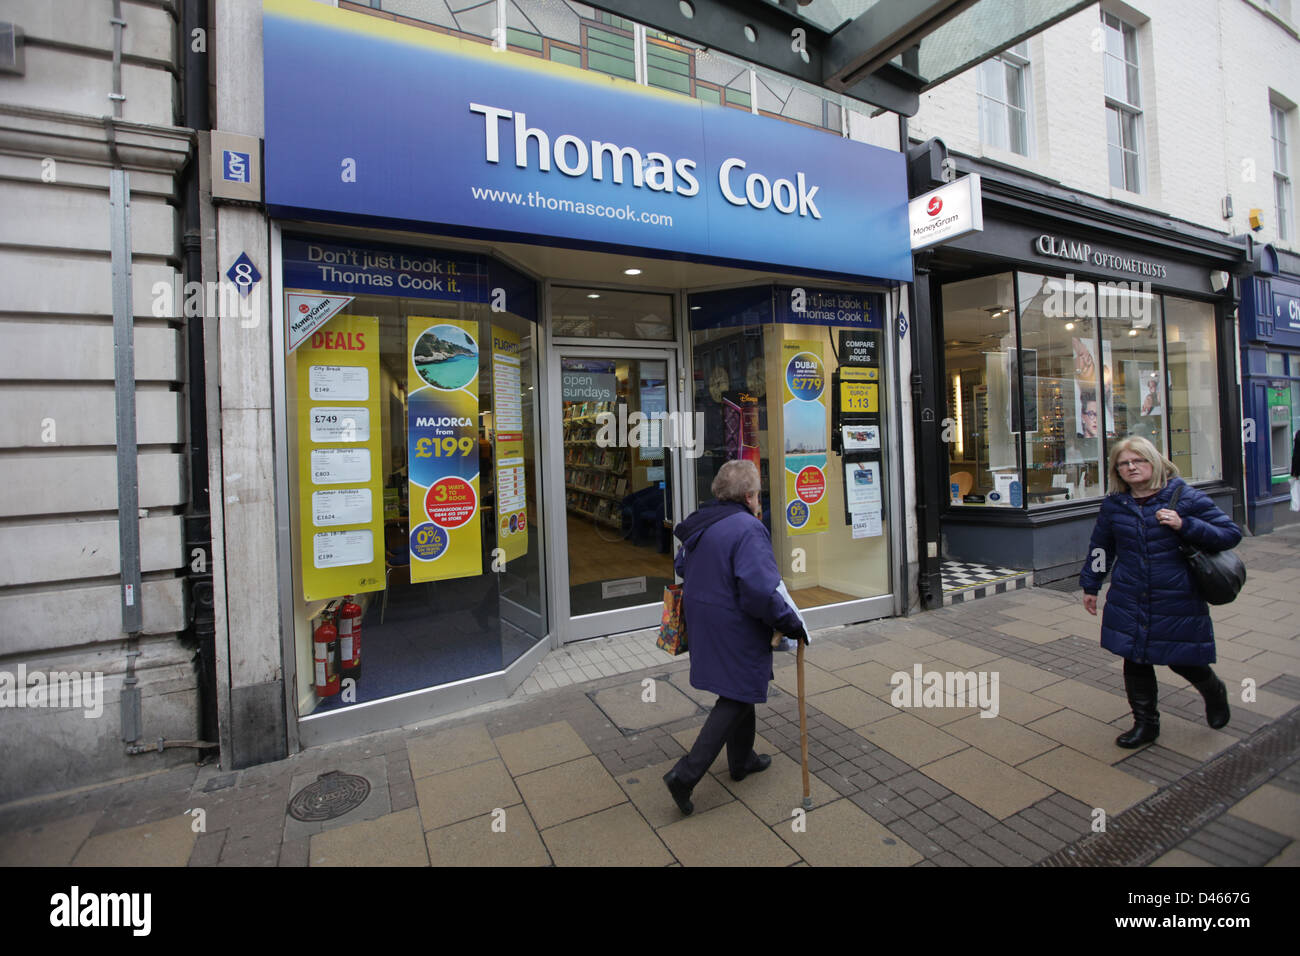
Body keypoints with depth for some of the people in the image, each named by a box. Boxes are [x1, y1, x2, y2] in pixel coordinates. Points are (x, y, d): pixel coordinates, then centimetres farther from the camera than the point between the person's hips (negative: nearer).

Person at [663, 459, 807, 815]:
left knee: (739, 692, 25)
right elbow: (761, 589, -29)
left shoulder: (699, 523, 5)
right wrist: (793, 624, -17)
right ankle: (687, 773, 5)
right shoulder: (748, 529, -22)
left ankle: (742, 759, 42)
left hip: (702, 624, 9)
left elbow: (681, 566, 17)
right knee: (737, 699, 5)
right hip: (735, 630, -9)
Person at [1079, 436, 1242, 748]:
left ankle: (1214, 692, 46)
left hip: (1178, 601, -2)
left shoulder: (1185, 497, -6)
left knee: (1183, 661, 10)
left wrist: (1184, 526, -22)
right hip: (1129, 602, 3)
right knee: (1135, 662, 7)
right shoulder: (1114, 504, 3)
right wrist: (1090, 586, 17)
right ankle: (1145, 723, 24)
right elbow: (1100, 546, 14)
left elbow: (1231, 534, -5)